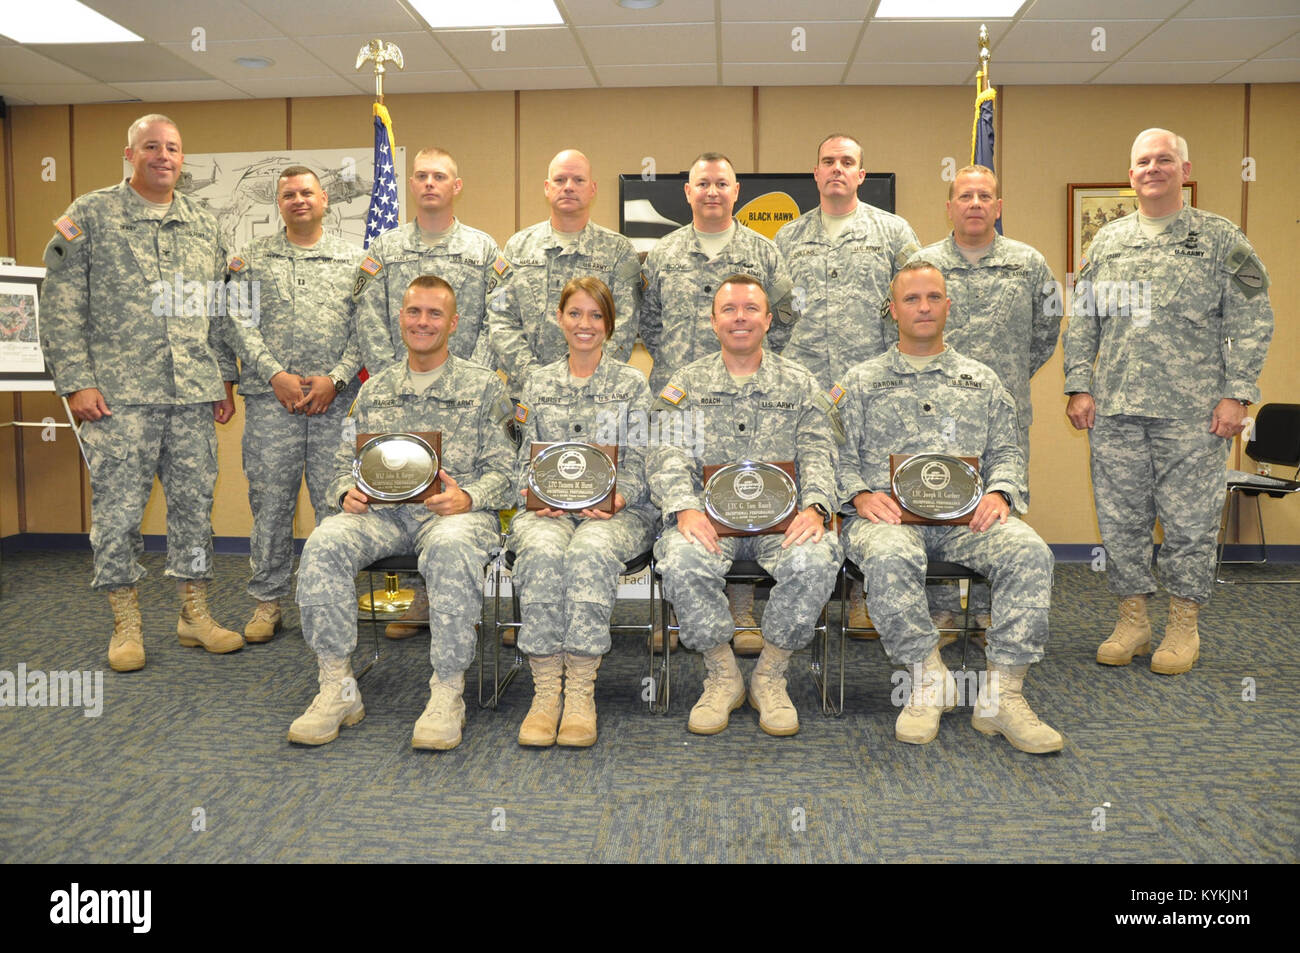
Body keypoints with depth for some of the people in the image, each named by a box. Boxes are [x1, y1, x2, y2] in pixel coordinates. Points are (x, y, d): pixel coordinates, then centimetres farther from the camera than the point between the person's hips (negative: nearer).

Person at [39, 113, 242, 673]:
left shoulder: (204, 227, 15)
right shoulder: (90, 216, 2)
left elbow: (219, 310, 18)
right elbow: (61, 306, -3)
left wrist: (225, 379, 12)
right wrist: (76, 382, -10)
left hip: (194, 395, 4)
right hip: (119, 394, -4)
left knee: (194, 504, 8)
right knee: (118, 509, 0)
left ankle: (195, 613, 19)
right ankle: (126, 623, 13)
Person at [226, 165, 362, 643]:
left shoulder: (352, 259, 10)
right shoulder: (253, 258, 11)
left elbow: (365, 329, 3)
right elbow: (242, 324, 3)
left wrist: (336, 378, -8)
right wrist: (275, 375, -9)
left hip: (336, 399, 0)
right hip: (270, 398, 0)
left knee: (337, 501, 1)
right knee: (270, 500, 3)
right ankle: (268, 599, 14)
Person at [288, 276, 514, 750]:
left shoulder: (483, 386, 10)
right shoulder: (375, 389, 21)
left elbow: (502, 470, 3)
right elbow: (344, 461, 21)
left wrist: (467, 498, -17)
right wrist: (348, 492, -3)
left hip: (455, 511, -3)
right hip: (381, 512, 4)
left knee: (452, 546, -40)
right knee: (324, 542, -28)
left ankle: (448, 693, -30)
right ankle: (337, 688, -18)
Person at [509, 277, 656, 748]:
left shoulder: (631, 383, 12)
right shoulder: (538, 383, 19)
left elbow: (637, 461, 4)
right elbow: (526, 459, 14)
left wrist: (617, 497, -16)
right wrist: (533, 493, -8)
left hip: (613, 510, -1)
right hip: (547, 509, 2)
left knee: (590, 551, -38)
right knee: (543, 550, -35)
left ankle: (581, 692, -33)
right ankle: (545, 690, -31)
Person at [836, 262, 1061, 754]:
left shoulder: (981, 380, 24)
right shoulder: (862, 381, 18)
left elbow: (1005, 451, 18)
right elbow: (841, 454, 11)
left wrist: (999, 493, -3)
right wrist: (860, 494, -9)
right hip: (889, 512, -2)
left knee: (1029, 551, -30)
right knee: (890, 557, -38)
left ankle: (1001, 694, -23)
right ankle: (929, 680, -18)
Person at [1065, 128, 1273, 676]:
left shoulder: (1222, 240, 4)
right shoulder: (1105, 243, 12)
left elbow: (1250, 322, -1)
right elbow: (1081, 322, 12)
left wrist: (1236, 394, -9)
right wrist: (1079, 387, 3)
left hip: (1193, 413, -3)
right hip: (1114, 410, 3)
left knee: (1190, 521, 3)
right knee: (1120, 519, 7)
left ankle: (1183, 626, 17)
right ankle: (1132, 620, 20)